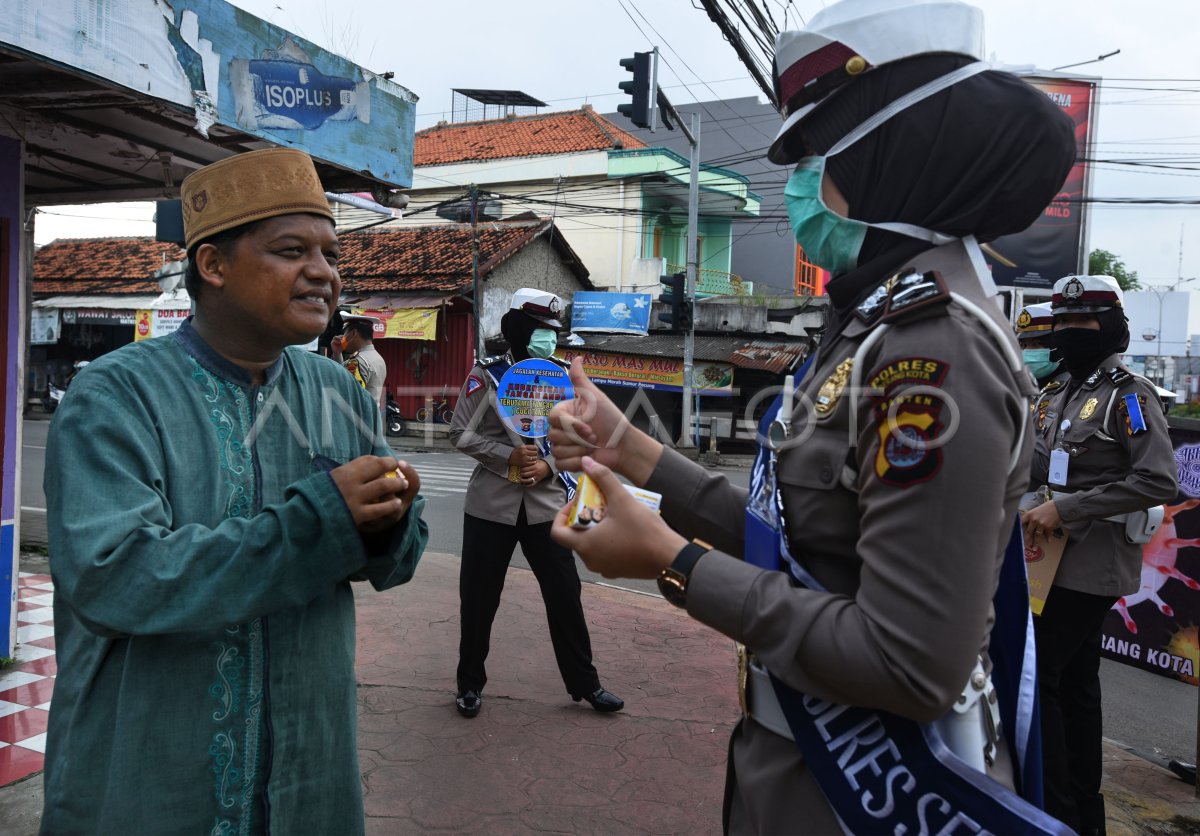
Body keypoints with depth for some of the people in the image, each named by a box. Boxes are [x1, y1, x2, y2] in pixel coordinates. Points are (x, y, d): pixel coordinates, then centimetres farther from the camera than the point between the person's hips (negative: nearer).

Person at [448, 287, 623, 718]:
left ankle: (584, 682, 23)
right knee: (479, 596, 9)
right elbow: (461, 434, -6)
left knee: (564, 594, 8)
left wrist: (548, 465, -12)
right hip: (491, 503, -2)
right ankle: (470, 682, 27)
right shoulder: (486, 375, -4)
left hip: (546, 503, 2)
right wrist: (509, 456, -18)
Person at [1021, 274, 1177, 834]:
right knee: (1075, 682, 15)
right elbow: (1038, 469, 10)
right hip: (1067, 559, 9)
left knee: (1034, 675, -9)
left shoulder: (1129, 393, -12)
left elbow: (1156, 483, -21)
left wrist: (1065, 509, -23)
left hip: (1093, 563, -9)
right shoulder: (1066, 397, 15)